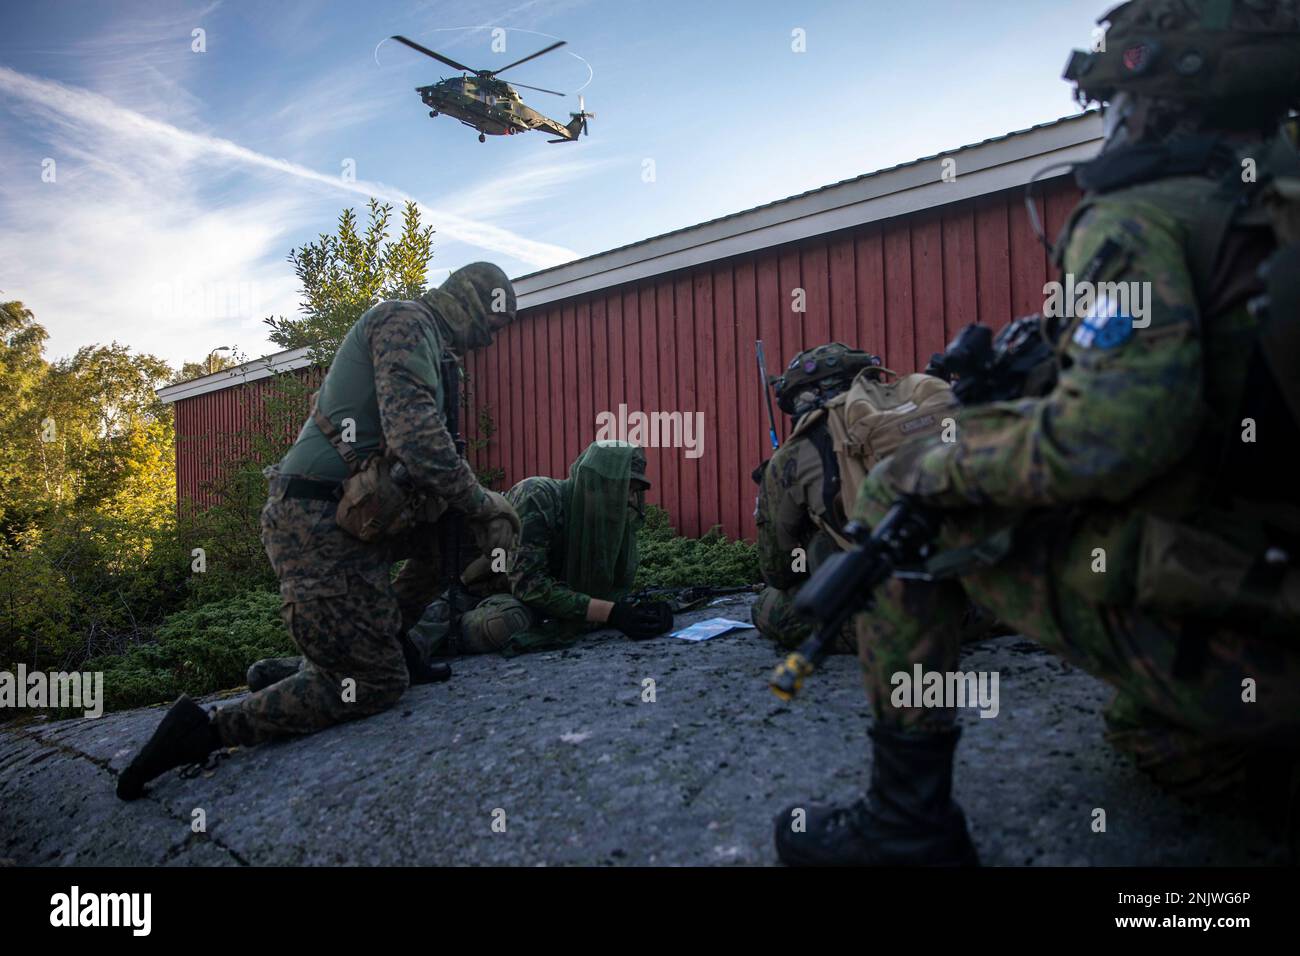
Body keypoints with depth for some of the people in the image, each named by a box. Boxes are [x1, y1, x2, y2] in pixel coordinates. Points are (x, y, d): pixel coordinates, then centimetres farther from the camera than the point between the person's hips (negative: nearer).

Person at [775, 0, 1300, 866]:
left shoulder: (1139, 219, -14)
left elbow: (1108, 436, -29)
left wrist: (943, 468, -12)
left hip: (1179, 632, -8)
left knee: (895, 496, 2)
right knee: (1155, 739, 39)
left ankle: (910, 818, 4)